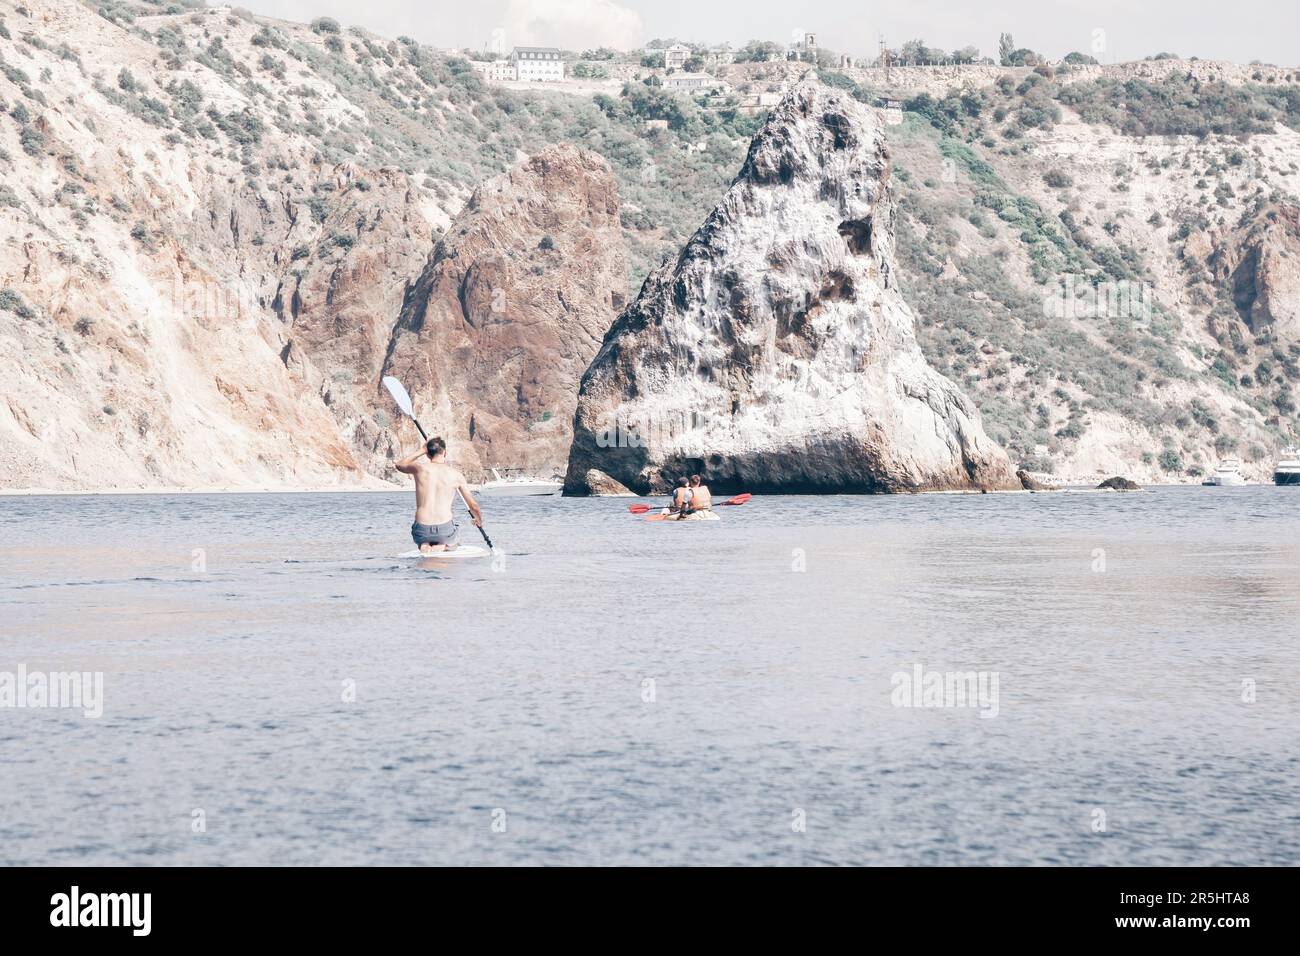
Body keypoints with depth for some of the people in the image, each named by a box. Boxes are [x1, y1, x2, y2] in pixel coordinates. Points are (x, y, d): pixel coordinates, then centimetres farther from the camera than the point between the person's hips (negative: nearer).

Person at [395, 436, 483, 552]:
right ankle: (442, 546, -4)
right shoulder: (456, 475, 1)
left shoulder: (420, 468, -1)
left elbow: (400, 465, 23)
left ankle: (424, 546, -3)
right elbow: (473, 506, 9)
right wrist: (479, 520, 30)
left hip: (422, 530, 1)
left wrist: (422, 450, 26)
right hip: (445, 529, -1)